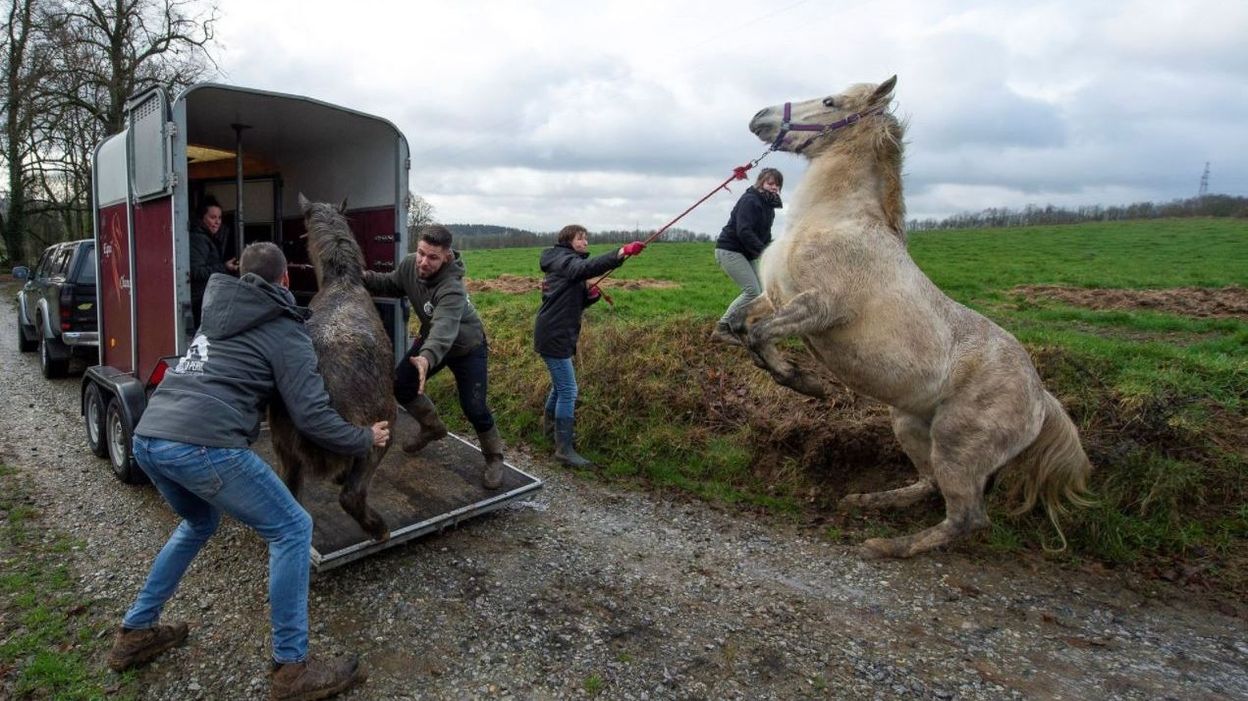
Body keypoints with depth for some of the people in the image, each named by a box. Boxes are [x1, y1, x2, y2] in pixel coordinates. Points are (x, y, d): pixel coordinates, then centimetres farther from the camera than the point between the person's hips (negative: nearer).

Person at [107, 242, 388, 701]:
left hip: (147, 437, 8)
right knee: (291, 530, 2)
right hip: (200, 444, -8)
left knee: (199, 524, 33)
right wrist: (366, 440, 10)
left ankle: (135, 633, 40)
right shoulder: (285, 333, 2)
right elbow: (313, 417, -4)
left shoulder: (217, 314, 23)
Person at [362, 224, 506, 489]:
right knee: (400, 386, 5)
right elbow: (392, 285, 3)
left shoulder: (452, 288, -40)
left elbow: (444, 329, -56)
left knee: (474, 408, -12)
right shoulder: (409, 264, -19)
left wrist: (427, 358, -74)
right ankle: (432, 426, 32)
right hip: (432, 339, 7)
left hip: (467, 347, -7)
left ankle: (494, 459, 14)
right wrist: (367, 278, -17)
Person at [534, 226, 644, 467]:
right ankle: (564, 449, -4)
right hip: (554, 336, -10)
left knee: (561, 384, 26)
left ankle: (549, 423, 47)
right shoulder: (564, 260, -12)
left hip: (558, 334, 10)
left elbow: (576, 302, 17)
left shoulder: (567, 263, 18)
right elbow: (587, 267, -35)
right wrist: (621, 253, -46)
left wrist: (591, 295, -5)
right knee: (568, 391, -10)